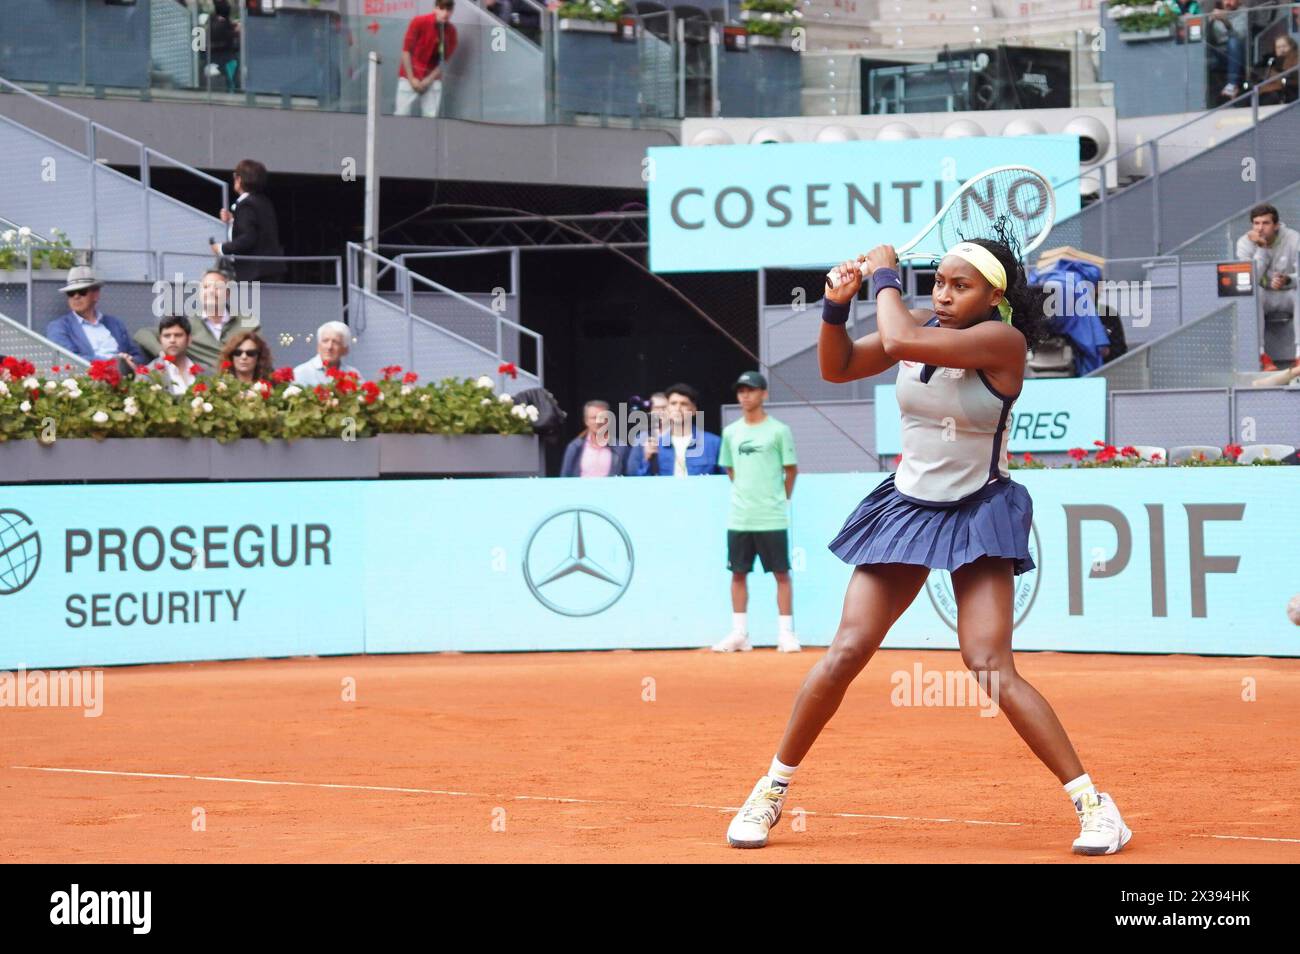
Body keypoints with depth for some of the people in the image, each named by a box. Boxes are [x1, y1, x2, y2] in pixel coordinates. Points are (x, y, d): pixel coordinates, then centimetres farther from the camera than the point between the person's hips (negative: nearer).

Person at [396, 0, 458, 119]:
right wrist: (411, 78, -13)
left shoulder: (451, 31, -4)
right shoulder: (419, 22, -14)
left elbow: (444, 60, 1)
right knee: (402, 114, -8)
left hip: (432, 79, 3)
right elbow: (406, 51, -10)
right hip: (410, 77, -3)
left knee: (431, 118, -5)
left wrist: (429, 80, -9)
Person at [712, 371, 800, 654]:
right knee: (738, 574, 7)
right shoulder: (731, 432, 9)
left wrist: (780, 500, 6)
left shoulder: (778, 431, -3)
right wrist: (744, 495, 14)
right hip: (739, 518, 4)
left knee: (781, 574, -2)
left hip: (772, 518, -4)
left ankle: (786, 633, 2)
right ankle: (739, 634, 14)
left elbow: (791, 470, 3)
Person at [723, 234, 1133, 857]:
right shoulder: (921, 327, 0)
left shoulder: (1003, 342, -19)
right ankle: (771, 793, 9)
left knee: (992, 669, -18)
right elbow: (837, 367, 12)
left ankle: (1092, 802, -11)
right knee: (845, 653, -2)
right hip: (906, 508, 5)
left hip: (978, 518, -5)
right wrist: (837, 305, -6)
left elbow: (899, 343, -30)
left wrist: (885, 278, -13)